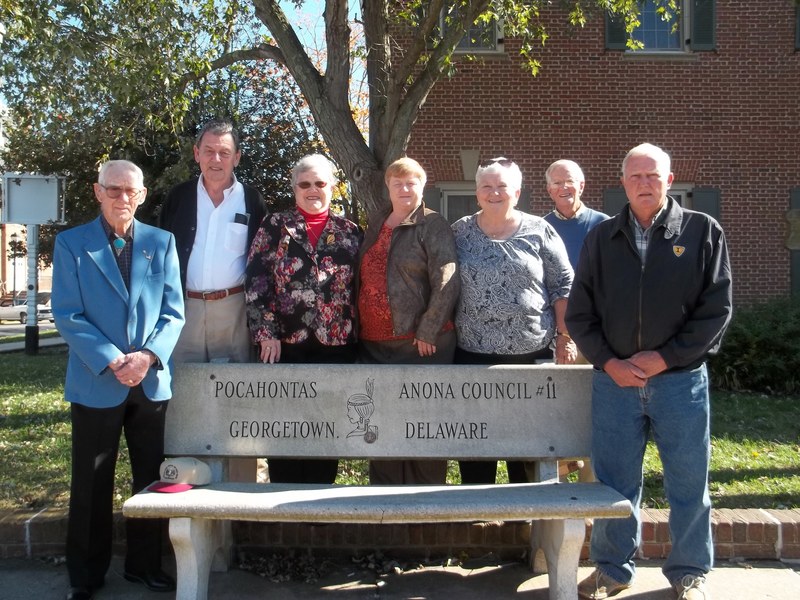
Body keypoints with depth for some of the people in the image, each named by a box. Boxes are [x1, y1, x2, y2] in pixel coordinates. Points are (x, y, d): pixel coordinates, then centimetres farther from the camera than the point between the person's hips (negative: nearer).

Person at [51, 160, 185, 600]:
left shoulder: (162, 242, 6)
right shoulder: (71, 244, 0)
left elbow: (173, 311, 2)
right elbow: (66, 315, -7)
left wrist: (149, 356, -14)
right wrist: (112, 361, -17)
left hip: (152, 380, 2)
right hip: (96, 382, -2)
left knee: (151, 478, 11)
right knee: (91, 484, 8)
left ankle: (144, 564, 27)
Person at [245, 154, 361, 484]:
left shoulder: (350, 231, 11)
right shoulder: (274, 226, 6)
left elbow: (362, 287, 11)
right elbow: (256, 281, -1)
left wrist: (358, 338, 3)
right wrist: (266, 332, -11)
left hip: (337, 345, 2)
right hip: (285, 344, -1)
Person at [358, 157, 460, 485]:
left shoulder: (433, 225, -5)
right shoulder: (375, 225, 16)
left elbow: (447, 282, -14)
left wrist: (427, 332, -16)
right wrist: (358, 329, 15)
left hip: (420, 344, -6)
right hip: (374, 344, 7)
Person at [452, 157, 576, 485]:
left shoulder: (539, 231, 1)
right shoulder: (460, 232, 5)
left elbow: (563, 285, 2)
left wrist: (565, 337, -2)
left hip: (532, 351, -1)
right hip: (473, 352, 1)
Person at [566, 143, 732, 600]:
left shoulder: (703, 232, 1)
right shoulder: (602, 238, 7)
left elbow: (717, 309, -3)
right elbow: (579, 311, 7)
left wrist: (663, 357, -10)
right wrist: (609, 362, -6)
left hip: (681, 379, -1)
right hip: (615, 380, 2)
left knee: (688, 482, 9)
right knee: (614, 481, 9)